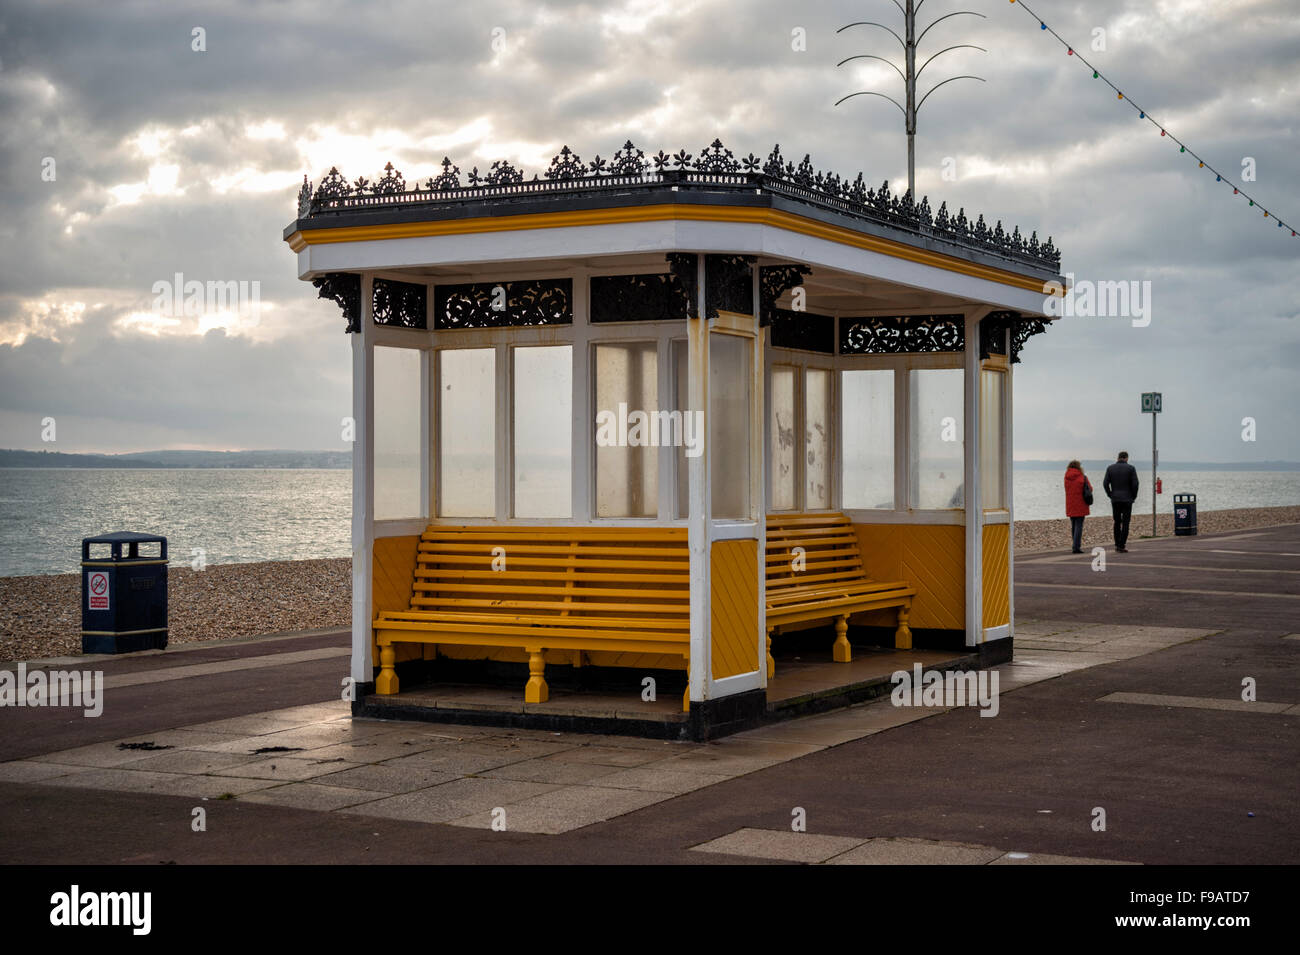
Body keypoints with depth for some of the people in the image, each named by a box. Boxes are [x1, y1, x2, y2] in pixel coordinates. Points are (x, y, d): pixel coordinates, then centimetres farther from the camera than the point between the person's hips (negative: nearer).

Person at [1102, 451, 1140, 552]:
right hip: (1127, 499, -3)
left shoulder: (1110, 468, 4)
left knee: (1117, 522, 13)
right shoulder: (1131, 468, -3)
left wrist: (1110, 495, 8)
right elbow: (1135, 484, -9)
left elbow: (1105, 484, -2)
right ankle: (1122, 546, -6)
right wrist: (1134, 496, 3)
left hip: (1115, 499, 3)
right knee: (1125, 523, -1)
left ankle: (1117, 544, 11)